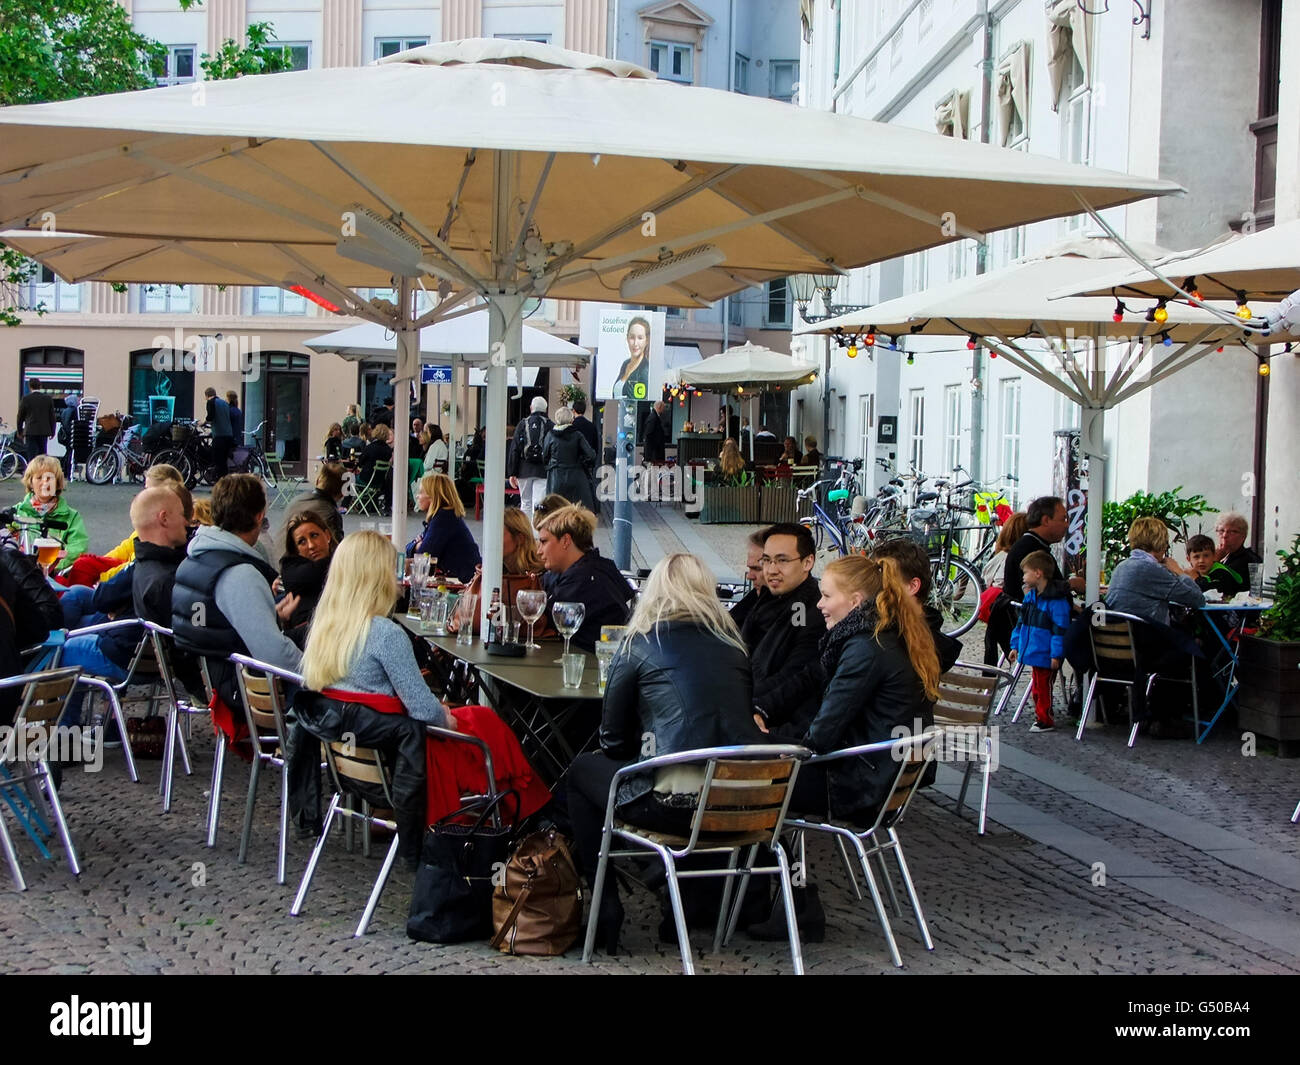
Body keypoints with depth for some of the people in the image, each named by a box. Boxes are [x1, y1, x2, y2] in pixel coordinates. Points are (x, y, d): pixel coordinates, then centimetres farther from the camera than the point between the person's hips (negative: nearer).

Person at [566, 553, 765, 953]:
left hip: (675, 806, -5)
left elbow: (613, 740, 6)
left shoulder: (639, 645, 1)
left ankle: (605, 911, 19)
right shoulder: (733, 646, 13)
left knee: (584, 770, 22)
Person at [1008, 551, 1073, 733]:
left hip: (1046, 656, -9)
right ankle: (1040, 715, 29)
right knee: (1036, 685, 17)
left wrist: (1056, 655, -19)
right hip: (1033, 653, 9)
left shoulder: (1056, 600, -19)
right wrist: (1016, 645, 17)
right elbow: (1021, 622, 18)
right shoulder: (1030, 595, 9)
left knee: (1043, 687, -2)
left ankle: (1045, 720, 6)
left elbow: (1060, 629, -19)